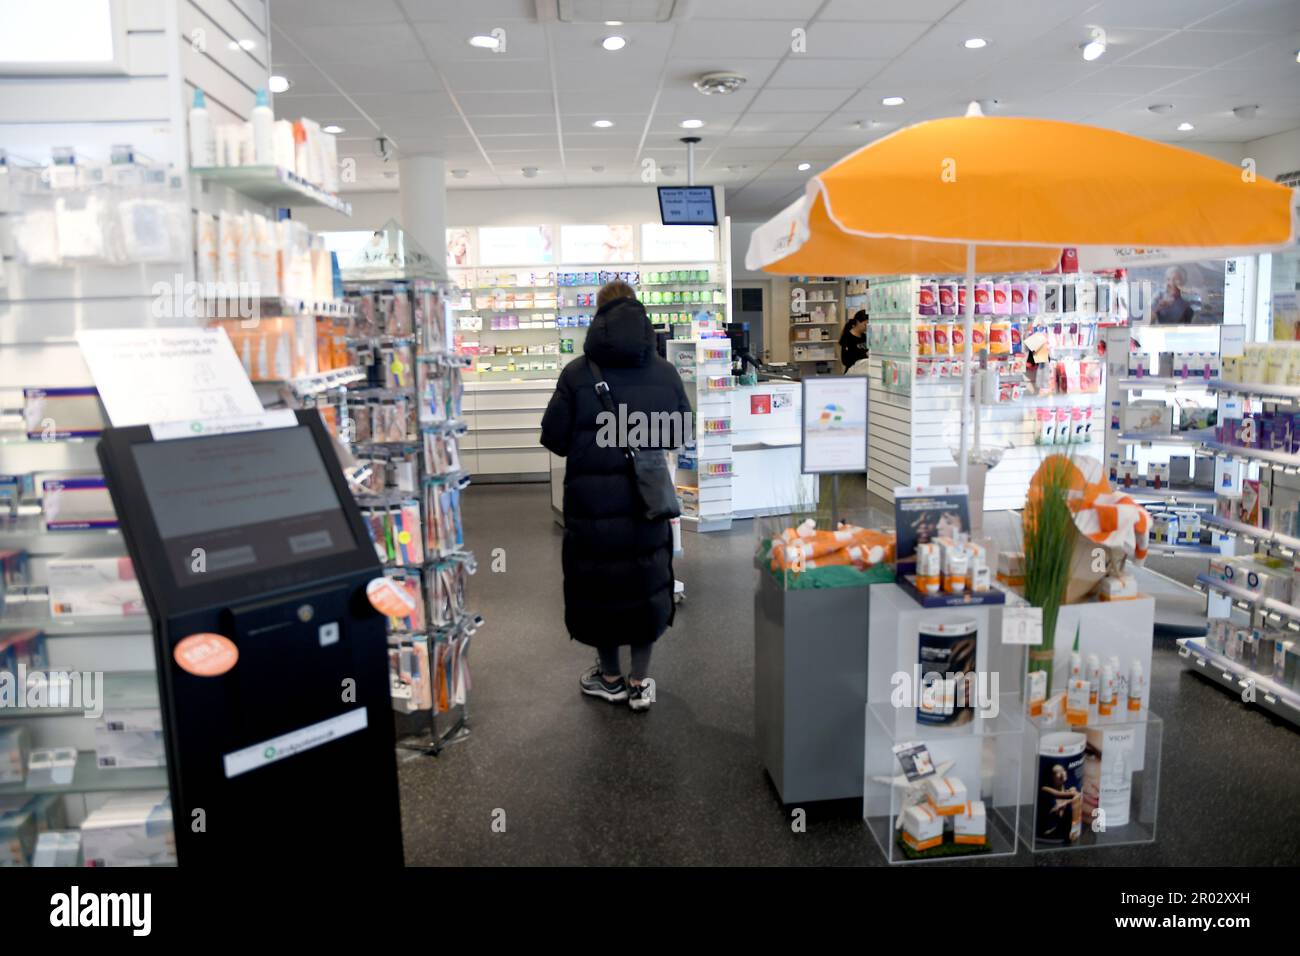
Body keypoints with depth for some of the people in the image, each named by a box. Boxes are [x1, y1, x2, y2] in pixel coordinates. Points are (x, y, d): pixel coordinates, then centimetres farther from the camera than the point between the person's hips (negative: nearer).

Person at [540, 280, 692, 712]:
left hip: (591, 500, -2)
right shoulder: (665, 372, -2)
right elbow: (683, 433, 7)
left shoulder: (576, 374, -10)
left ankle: (610, 676, 28)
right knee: (646, 581, 15)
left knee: (596, 582, 13)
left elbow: (553, 438, -6)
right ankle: (640, 681, 22)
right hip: (646, 497, 2)